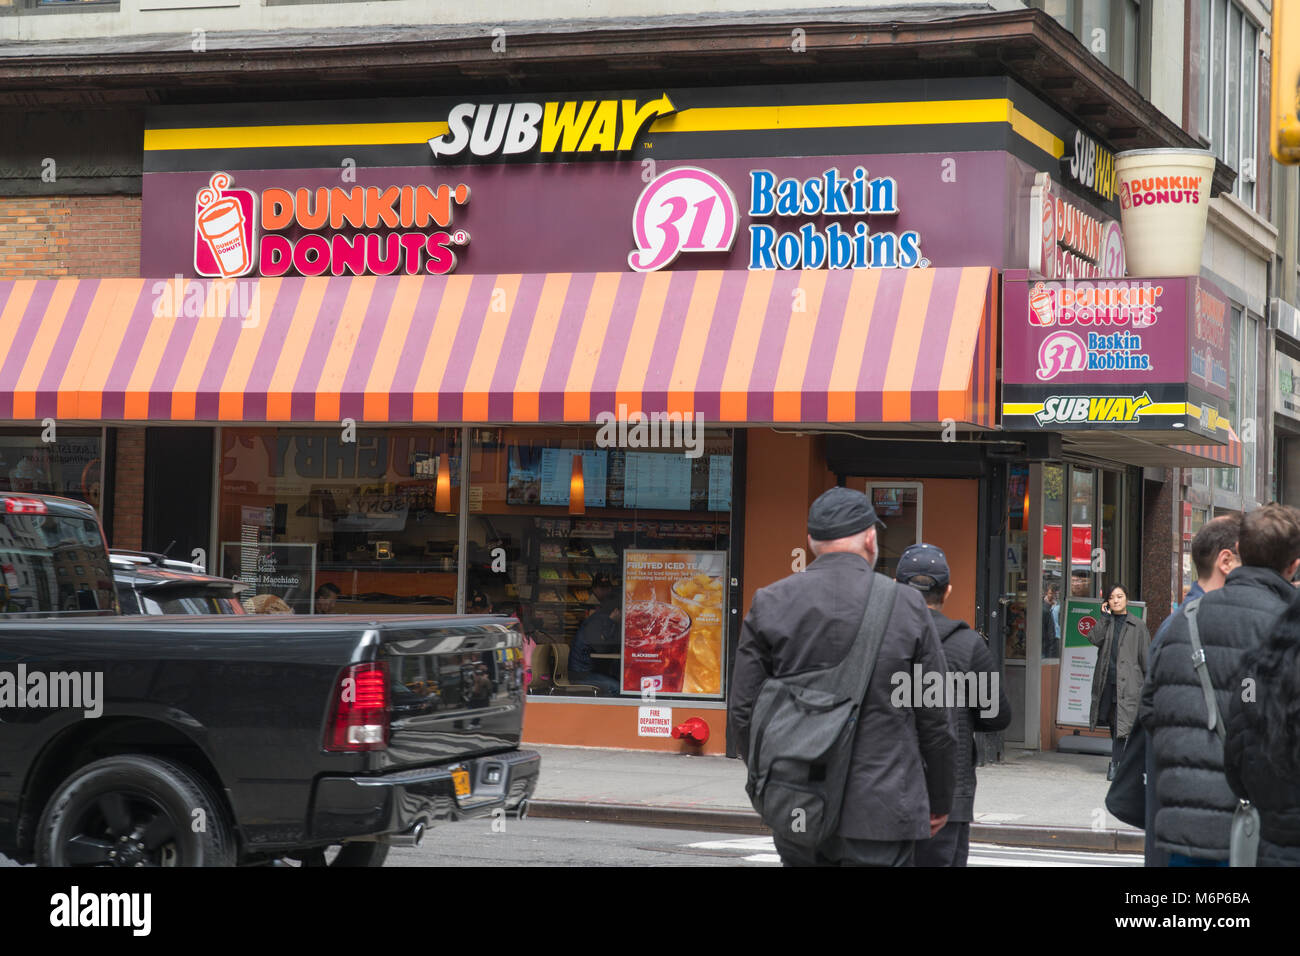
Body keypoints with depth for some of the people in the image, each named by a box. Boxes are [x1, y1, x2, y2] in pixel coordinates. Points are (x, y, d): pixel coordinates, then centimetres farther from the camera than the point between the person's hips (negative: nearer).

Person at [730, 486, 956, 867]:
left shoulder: (769, 604, 1)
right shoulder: (907, 607, -3)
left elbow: (744, 711, 3)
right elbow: (936, 719, 1)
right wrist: (939, 801, 14)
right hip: (880, 813, -3)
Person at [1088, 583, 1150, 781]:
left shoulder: (1137, 626, 4)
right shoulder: (1106, 623, 13)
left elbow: (1146, 656, 5)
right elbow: (1094, 638, -8)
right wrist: (1105, 616, -4)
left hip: (1127, 682, -4)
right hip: (1107, 681, 4)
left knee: (1121, 724, -11)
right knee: (1113, 722, 8)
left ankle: (1115, 764, -9)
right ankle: (1119, 761, 19)